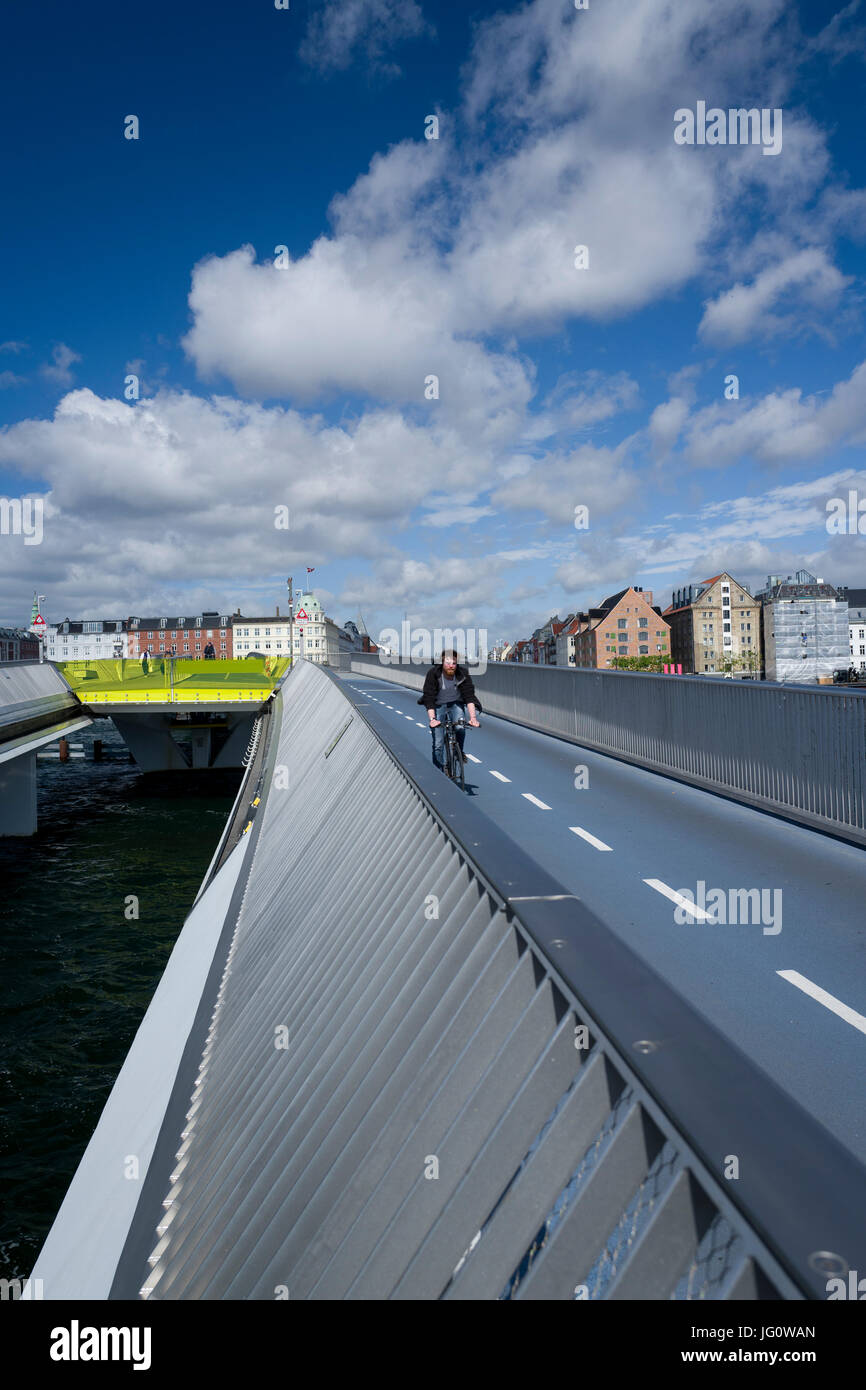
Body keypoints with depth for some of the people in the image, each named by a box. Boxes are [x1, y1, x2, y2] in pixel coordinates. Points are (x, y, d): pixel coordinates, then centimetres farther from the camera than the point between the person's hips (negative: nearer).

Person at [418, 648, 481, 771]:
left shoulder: (463, 674, -16)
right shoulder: (433, 674, -21)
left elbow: (469, 696, -20)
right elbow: (429, 698, -24)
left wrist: (473, 717, -32)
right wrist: (432, 719, -37)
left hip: (456, 704, 1)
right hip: (438, 706, -1)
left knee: (460, 728, -28)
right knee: (438, 744, -9)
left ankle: (459, 752, 2)